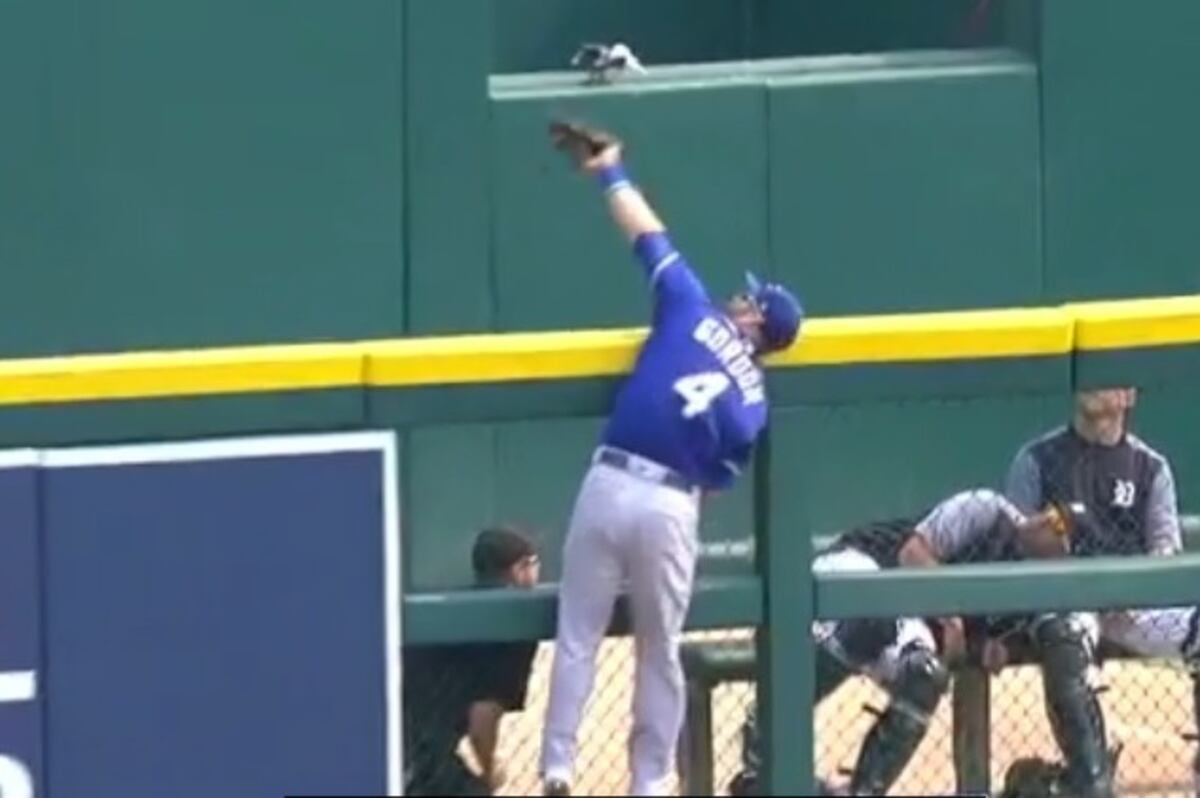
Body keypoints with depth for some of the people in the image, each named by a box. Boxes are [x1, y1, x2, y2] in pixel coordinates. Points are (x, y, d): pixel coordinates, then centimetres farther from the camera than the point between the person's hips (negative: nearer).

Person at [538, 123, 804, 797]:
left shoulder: (693, 310, 6)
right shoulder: (754, 396, 12)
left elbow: (649, 235, 12)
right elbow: (723, 474, 7)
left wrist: (612, 173, 25)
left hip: (609, 484, -2)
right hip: (673, 507, 2)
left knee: (578, 638, 5)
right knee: (660, 651, 15)